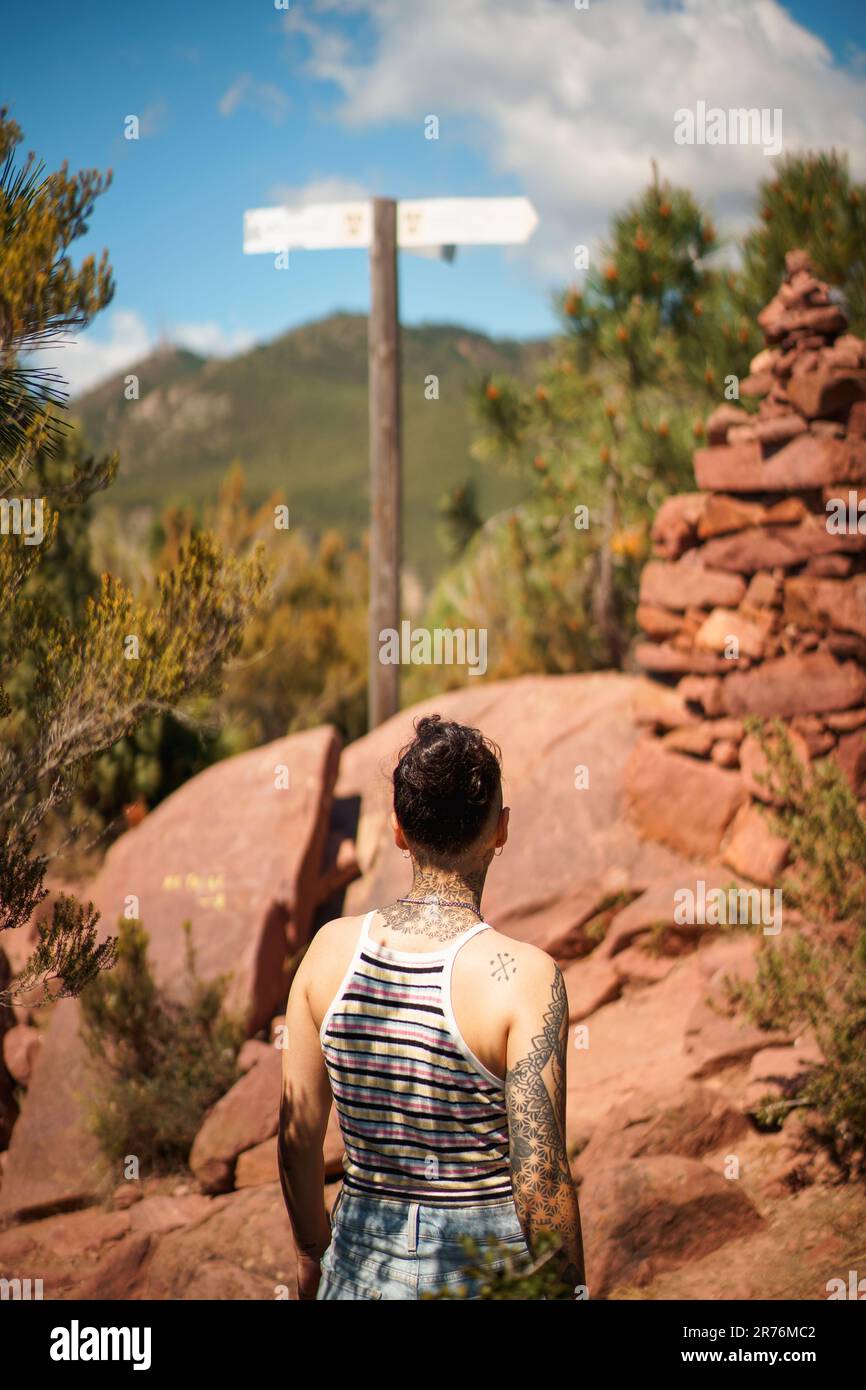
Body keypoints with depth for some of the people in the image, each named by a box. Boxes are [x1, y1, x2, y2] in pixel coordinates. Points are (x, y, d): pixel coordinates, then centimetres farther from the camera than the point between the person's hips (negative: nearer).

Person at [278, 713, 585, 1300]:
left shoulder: (332, 949, -4)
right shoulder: (524, 974, -17)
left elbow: (297, 1134, 4)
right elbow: (540, 1179, -18)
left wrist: (313, 1253, 19)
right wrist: (568, 1290, -4)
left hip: (363, 1267, 4)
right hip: (486, 1271, -4)